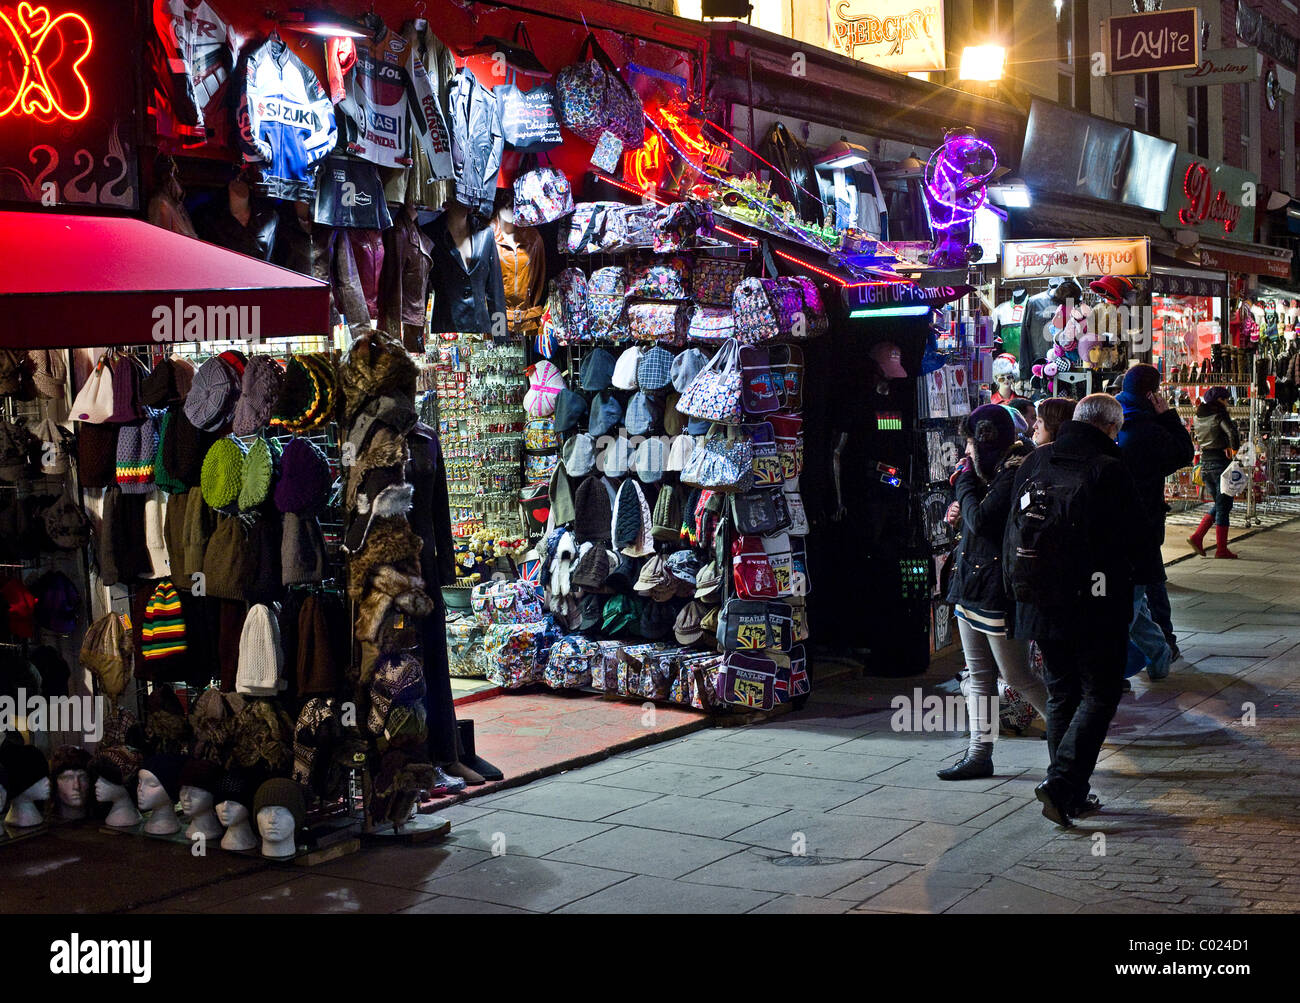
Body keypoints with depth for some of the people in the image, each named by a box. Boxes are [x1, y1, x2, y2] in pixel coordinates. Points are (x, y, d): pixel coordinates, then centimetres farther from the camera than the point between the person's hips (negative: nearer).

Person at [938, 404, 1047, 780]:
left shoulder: (1014, 474, -17)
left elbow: (980, 519, -24)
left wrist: (966, 481, -11)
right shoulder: (995, 471, 12)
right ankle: (979, 754, 14)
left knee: (1016, 676, 1)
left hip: (999, 593, -10)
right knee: (980, 676, 10)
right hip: (971, 586, 10)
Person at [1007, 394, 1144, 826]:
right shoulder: (1110, 470, -13)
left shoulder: (1035, 462, 5)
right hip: (1096, 607, -5)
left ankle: (1072, 795, 19)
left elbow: (1012, 530, 9)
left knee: (1061, 694, 15)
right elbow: (1133, 540, -8)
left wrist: (1019, 588, 16)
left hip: (1040, 606, 6)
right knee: (1099, 695, 4)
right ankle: (1062, 783, -10)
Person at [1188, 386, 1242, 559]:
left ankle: (1197, 537, 6)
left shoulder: (1199, 418, 11)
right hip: (1220, 462, -7)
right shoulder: (1220, 416, -11)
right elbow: (1232, 432, -26)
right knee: (1224, 506, 2)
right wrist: (1234, 448, -10)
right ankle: (1221, 549, 5)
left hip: (1205, 462, 7)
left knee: (1219, 504, 19)